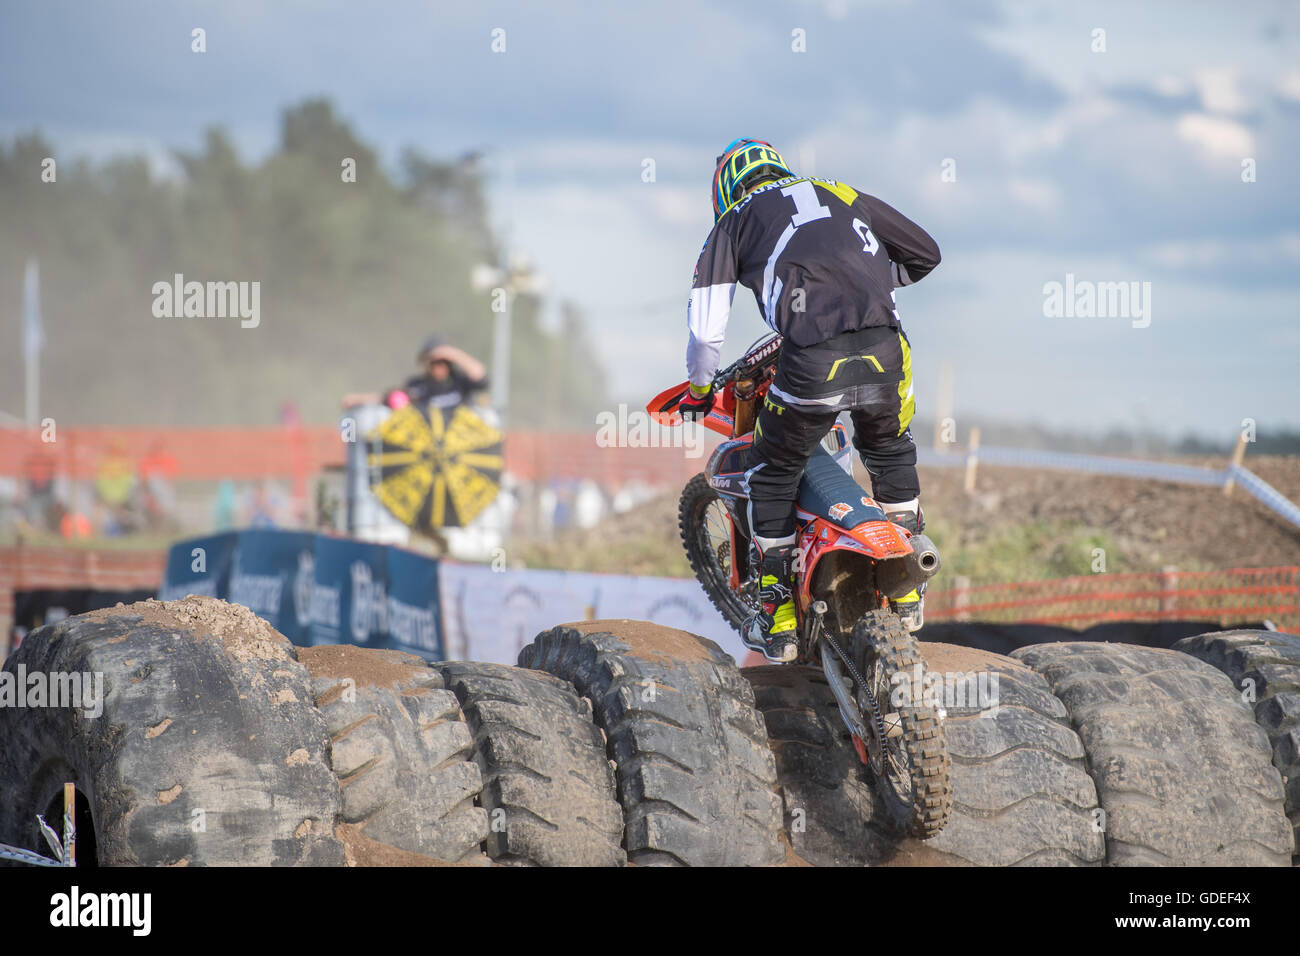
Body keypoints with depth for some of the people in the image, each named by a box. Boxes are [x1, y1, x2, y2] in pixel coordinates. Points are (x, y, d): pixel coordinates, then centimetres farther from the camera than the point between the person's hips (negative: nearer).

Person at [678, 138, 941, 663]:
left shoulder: (735, 221, 20)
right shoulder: (841, 194, 29)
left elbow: (706, 319, 10)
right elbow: (925, 252, 34)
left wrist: (698, 390, 26)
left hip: (812, 363, -3)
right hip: (885, 352, 3)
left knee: (773, 474, 22)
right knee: (890, 452, 34)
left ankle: (777, 621, 22)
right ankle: (907, 590, 39)